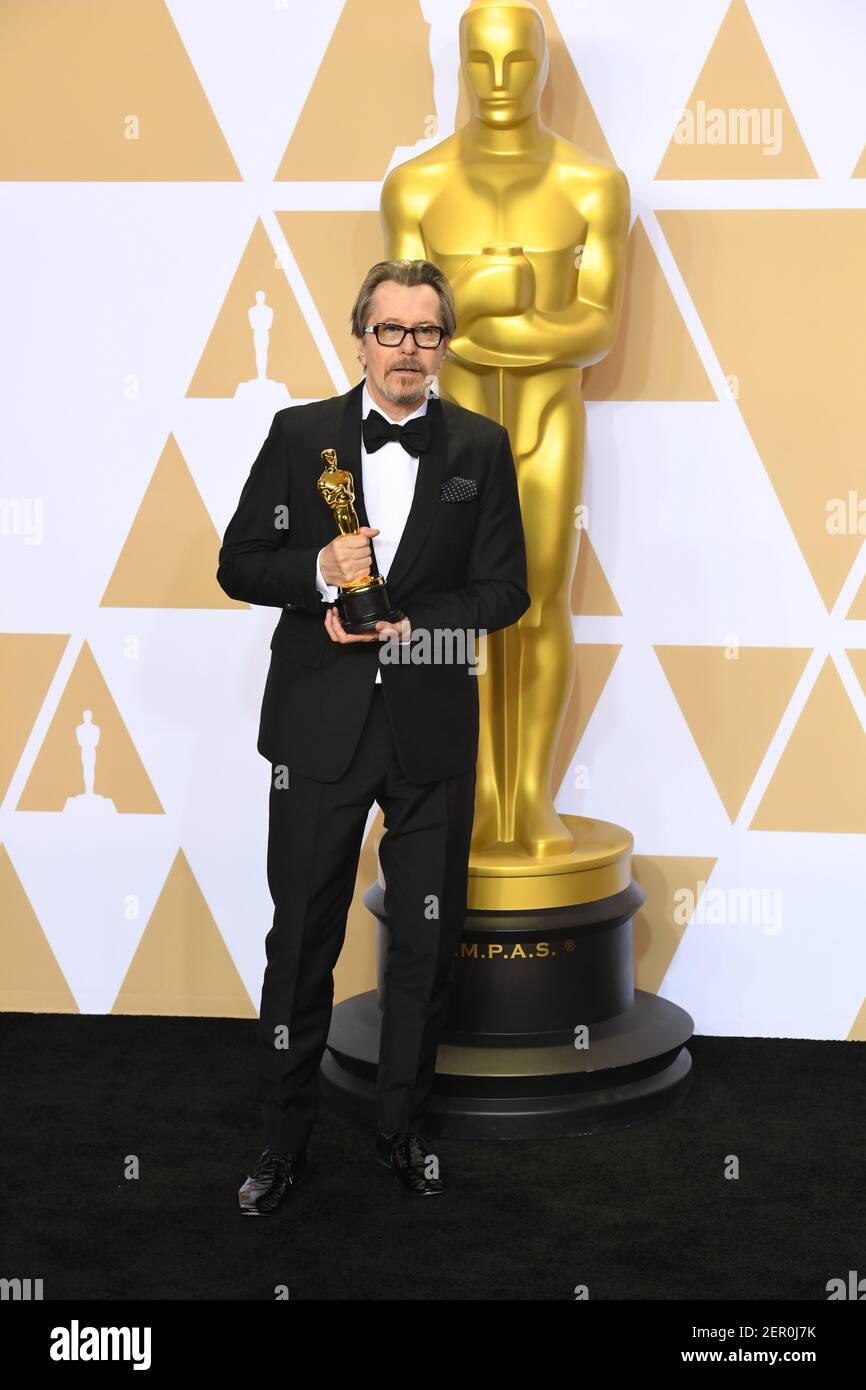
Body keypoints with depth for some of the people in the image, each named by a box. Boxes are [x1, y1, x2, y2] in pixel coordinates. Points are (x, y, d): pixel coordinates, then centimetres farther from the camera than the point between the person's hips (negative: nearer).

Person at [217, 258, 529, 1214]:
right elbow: (238, 565, 3)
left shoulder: (482, 447, 3)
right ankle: (283, 1141, 20)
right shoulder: (299, 434, 3)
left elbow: (503, 590, 0)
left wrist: (398, 627, -12)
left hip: (432, 731, 1)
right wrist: (316, 571, -16)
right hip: (319, 726, 0)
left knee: (426, 939, 10)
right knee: (301, 938, 6)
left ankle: (403, 1127, 28)